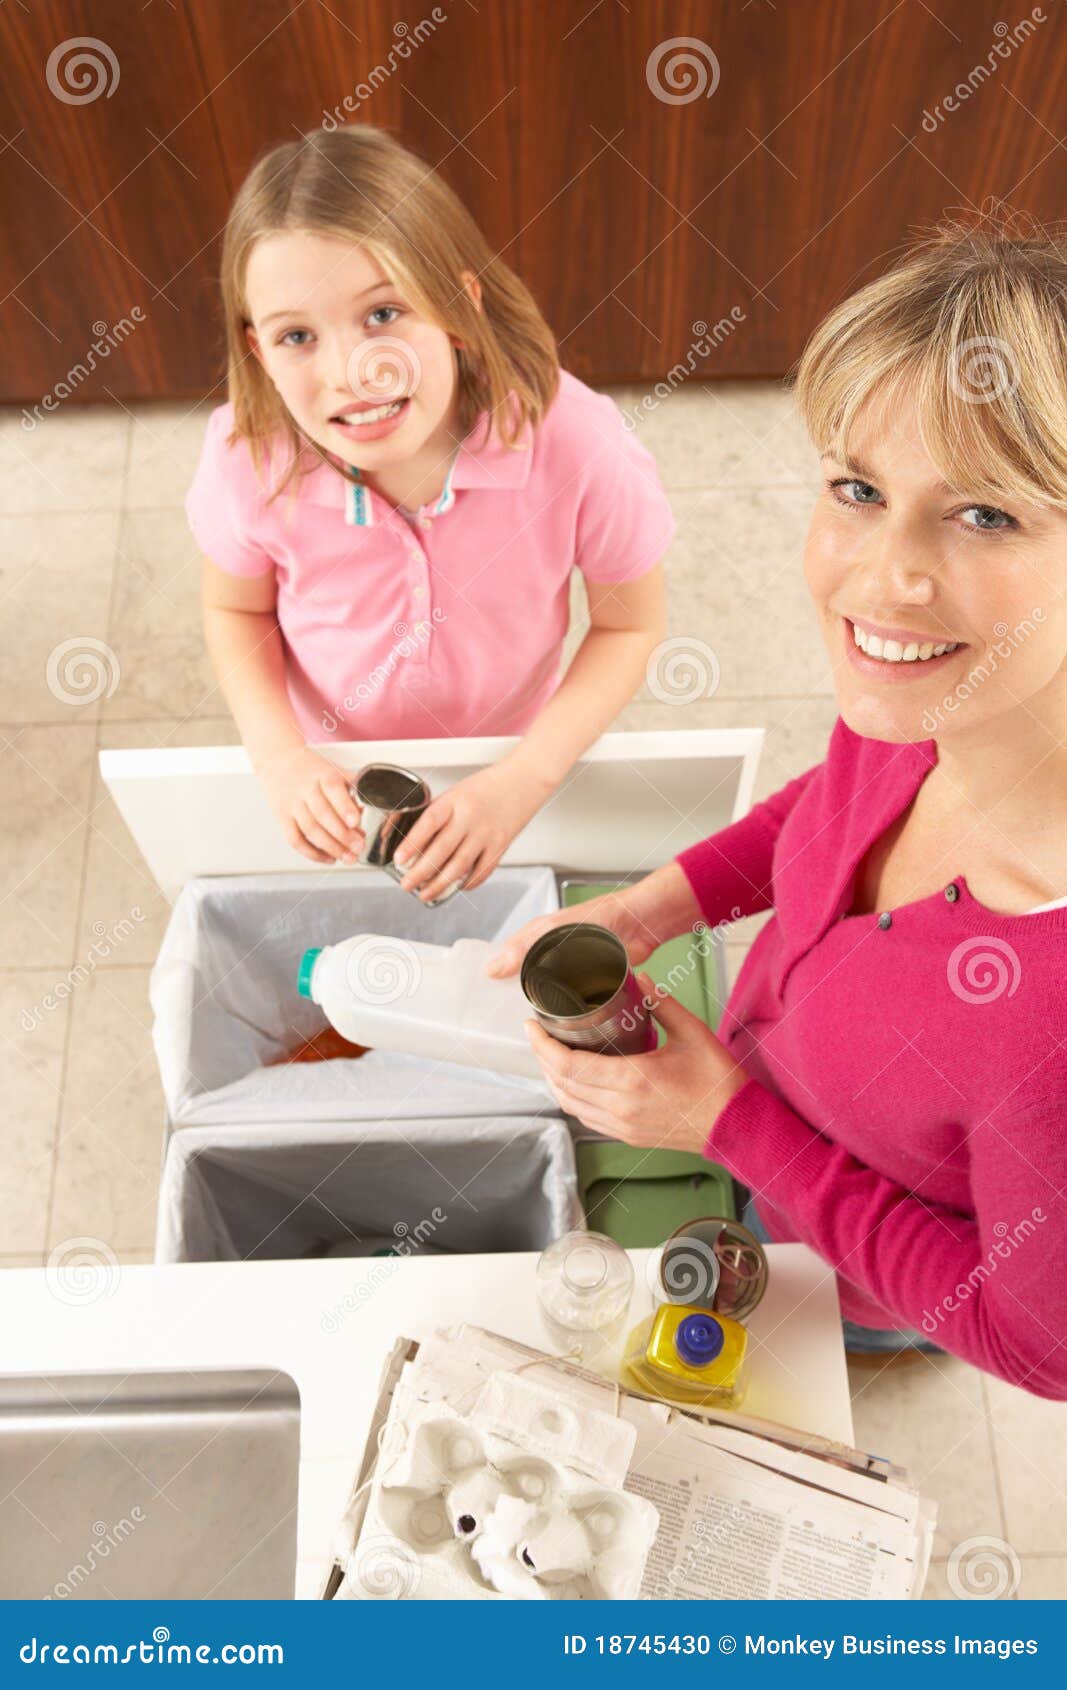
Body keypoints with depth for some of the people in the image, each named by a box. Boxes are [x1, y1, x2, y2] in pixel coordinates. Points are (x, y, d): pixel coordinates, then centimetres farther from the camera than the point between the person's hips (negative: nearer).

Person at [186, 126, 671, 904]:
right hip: (334, 771, 1)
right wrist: (280, 755, -24)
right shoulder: (250, 461, -30)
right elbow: (237, 610, -9)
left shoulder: (576, 443, -35)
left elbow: (630, 627, -20)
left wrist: (524, 781, -30)